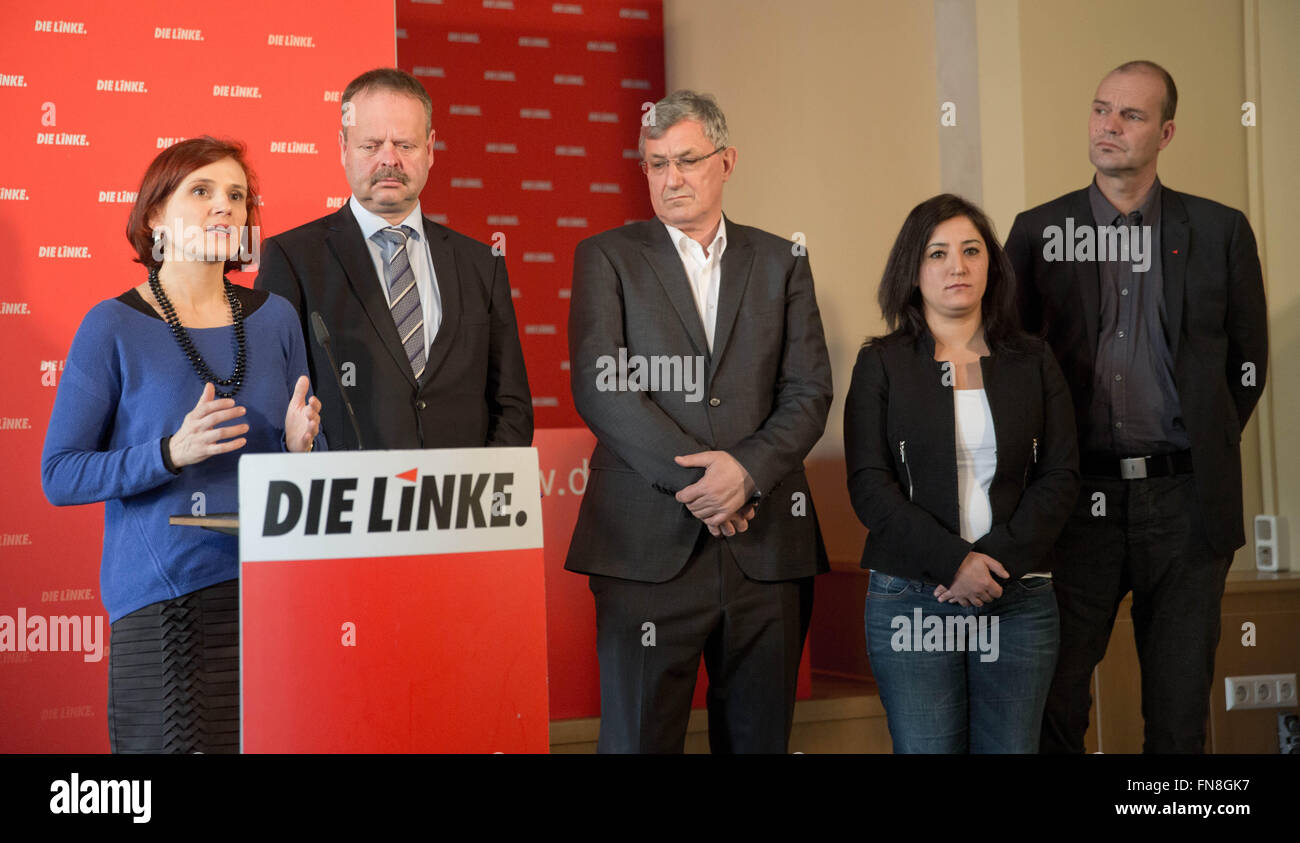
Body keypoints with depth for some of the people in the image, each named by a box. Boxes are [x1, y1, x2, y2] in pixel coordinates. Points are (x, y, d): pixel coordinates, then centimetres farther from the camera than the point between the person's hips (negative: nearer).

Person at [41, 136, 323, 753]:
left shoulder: (273, 319, 9)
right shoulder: (113, 327, -3)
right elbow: (59, 476, -5)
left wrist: (300, 445, -6)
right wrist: (172, 453, -19)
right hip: (163, 600, -3)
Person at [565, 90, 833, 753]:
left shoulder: (781, 263, 14)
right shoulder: (606, 258, 7)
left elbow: (809, 392, 5)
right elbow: (599, 387, -5)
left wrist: (748, 469, -13)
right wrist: (693, 479, -13)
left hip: (767, 545, 2)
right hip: (649, 546, -2)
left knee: (760, 737, 8)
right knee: (639, 738, -1)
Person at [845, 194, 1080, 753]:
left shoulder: (1033, 362, 11)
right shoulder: (881, 364, 5)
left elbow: (1060, 476, 5)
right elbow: (869, 485, -4)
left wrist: (999, 557, -10)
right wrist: (953, 560, -14)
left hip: (1020, 598, 2)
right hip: (911, 598, -2)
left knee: (1012, 747, 2)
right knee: (927, 748, -3)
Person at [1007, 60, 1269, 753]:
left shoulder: (1220, 231, 5)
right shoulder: (1038, 230, 5)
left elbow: (1247, 359, 12)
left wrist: (1206, 445, 10)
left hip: (1182, 499, 0)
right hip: (1079, 499, 0)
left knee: (1179, 711, 8)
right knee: (1053, 703, 4)